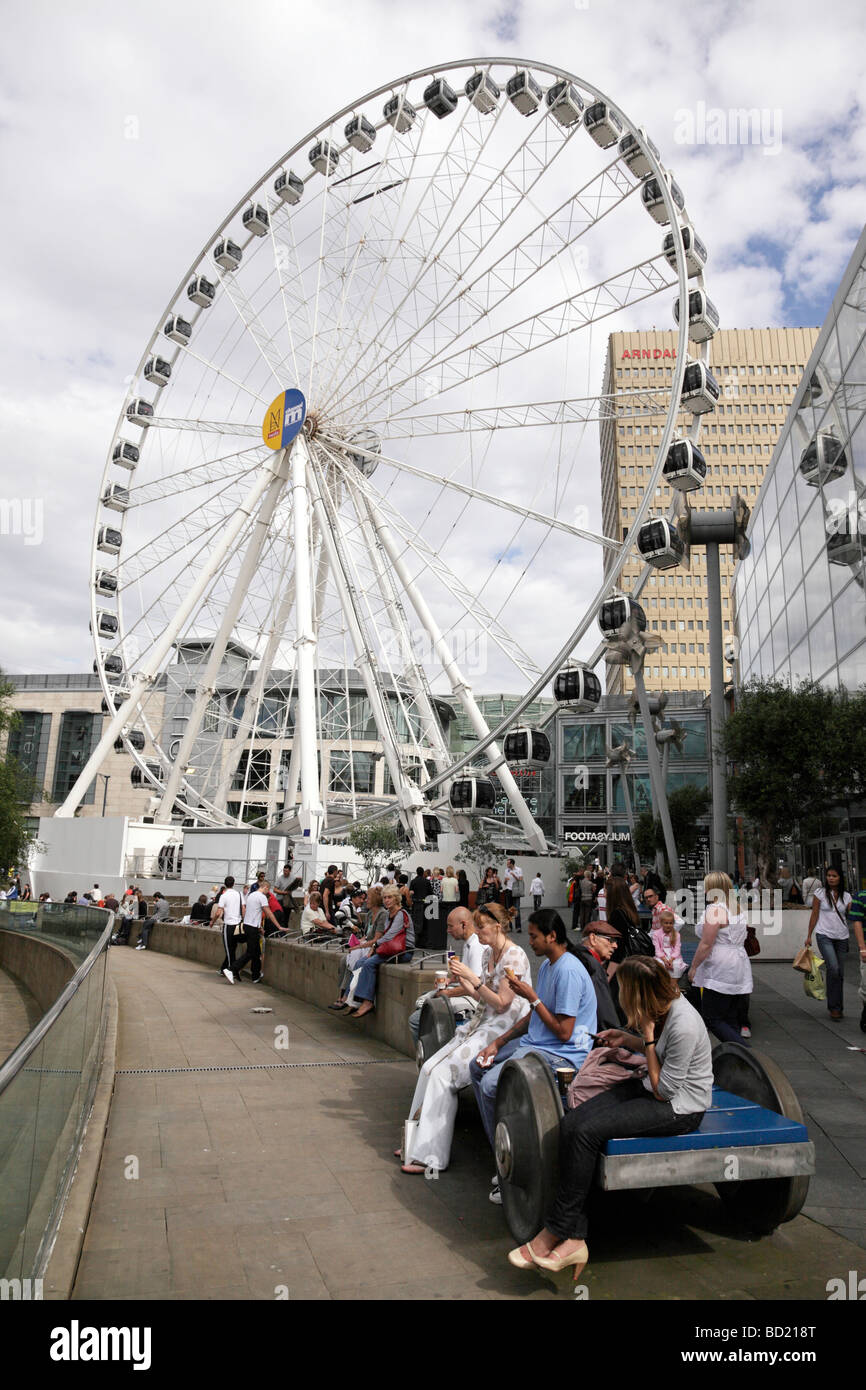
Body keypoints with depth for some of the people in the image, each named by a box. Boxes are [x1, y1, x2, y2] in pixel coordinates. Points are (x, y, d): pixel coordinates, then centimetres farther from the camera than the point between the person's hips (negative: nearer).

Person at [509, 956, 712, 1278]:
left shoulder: (684, 1025, -27)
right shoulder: (662, 1006, -1)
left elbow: (664, 1090, -19)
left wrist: (647, 1037, -19)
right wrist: (627, 1038, 6)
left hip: (681, 1107, -9)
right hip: (654, 1087, 9)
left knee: (586, 1131, -24)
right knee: (570, 1123, -14)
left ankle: (555, 1233, -8)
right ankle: (574, 1238, -13)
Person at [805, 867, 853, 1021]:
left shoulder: (846, 896, 8)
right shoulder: (820, 893, 1)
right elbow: (814, 915, 3)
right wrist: (809, 936, 2)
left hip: (842, 937, 3)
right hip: (824, 935, -3)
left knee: (840, 972, 5)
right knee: (833, 968, -19)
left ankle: (837, 1007, 19)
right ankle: (834, 1007, -10)